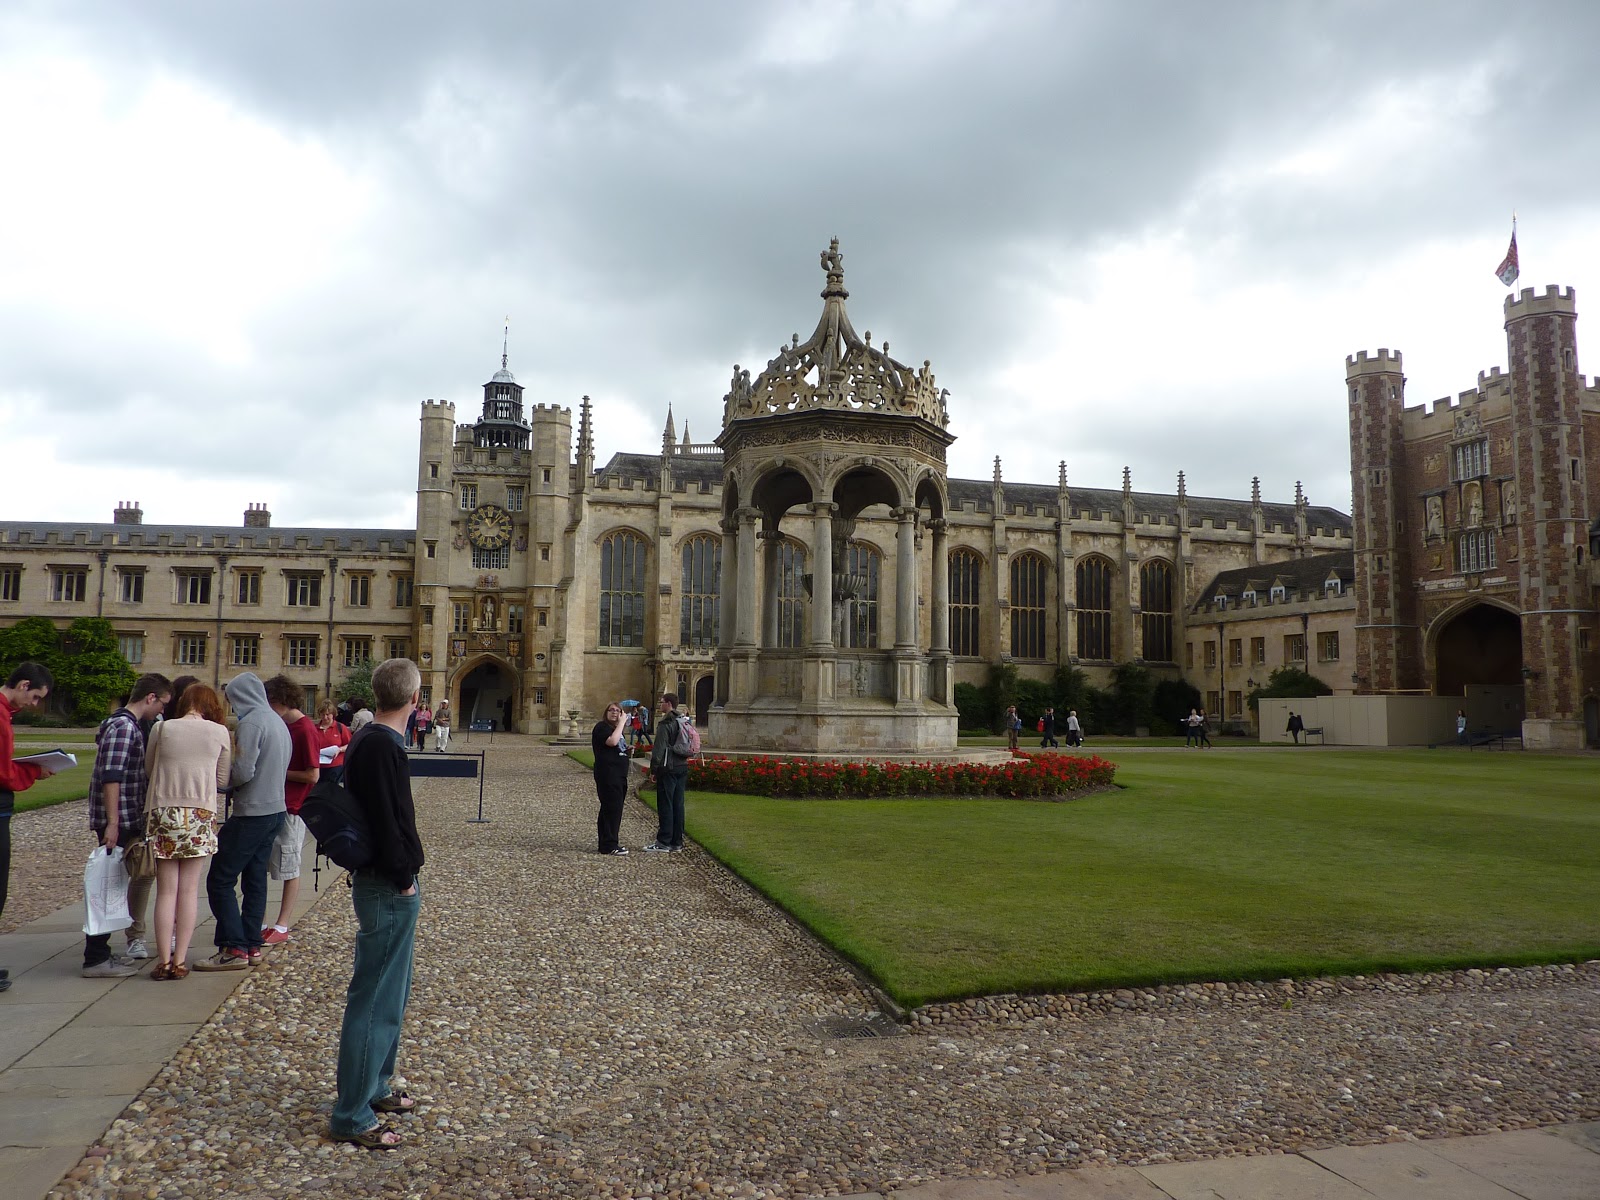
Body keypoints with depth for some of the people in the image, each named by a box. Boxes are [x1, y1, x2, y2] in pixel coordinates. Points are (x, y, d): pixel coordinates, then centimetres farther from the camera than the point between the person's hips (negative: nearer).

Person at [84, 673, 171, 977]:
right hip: (117, 821, -10)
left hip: (128, 821, 10)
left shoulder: (128, 725, 16)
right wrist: (112, 823, -25)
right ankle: (95, 959, 0)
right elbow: (111, 777, -23)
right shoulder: (124, 727, -15)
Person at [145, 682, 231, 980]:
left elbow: (148, 768, 11)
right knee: (189, 891, 6)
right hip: (201, 816, 0)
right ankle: (180, 961, 8)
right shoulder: (220, 732, 0)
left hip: (163, 813, 1)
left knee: (166, 891, 6)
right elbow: (223, 781, 6)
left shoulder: (162, 728, 1)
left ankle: (164, 961, 7)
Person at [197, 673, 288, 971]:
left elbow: (243, 772, -22)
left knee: (220, 880, -3)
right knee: (255, 879, 13)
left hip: (251, 814, -9)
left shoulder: (251, 723, -15)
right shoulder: (278, 722, 14)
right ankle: (252, 945, 16)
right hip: (275, 809, 9)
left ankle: (234, 949, -4)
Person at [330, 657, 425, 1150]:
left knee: (390, 991, 21)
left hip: (380, 882, 11)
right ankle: (353, 1115, 6)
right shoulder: (384, 747, -20)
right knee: (375, 998, -3)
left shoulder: (367, 741, 12)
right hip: (388, 887, -11)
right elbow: (389, 820, -24)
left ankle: (374, 1086, 34)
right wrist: (404, 879, -16)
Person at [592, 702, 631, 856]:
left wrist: (628, 750, 15)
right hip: (607, 775, -10)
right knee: (611, 808, -11)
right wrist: (622, 723, -19)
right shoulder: (602, 727, -8)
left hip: (619, 775, 10)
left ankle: (610, 842, 18)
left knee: (615, 809, 11)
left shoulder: (618, 729, 20)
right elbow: (612, 741, -26)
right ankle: (609, 846, -9)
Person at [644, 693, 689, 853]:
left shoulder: (665, 723, -13)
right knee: (678, 805, 10)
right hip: (682, 767, 8)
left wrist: (654, 769, -10)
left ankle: (664, 842, -2)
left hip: (668, 769, -8)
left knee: (665, 805, -4)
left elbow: (659, 748, -16)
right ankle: (677, 841, 13)